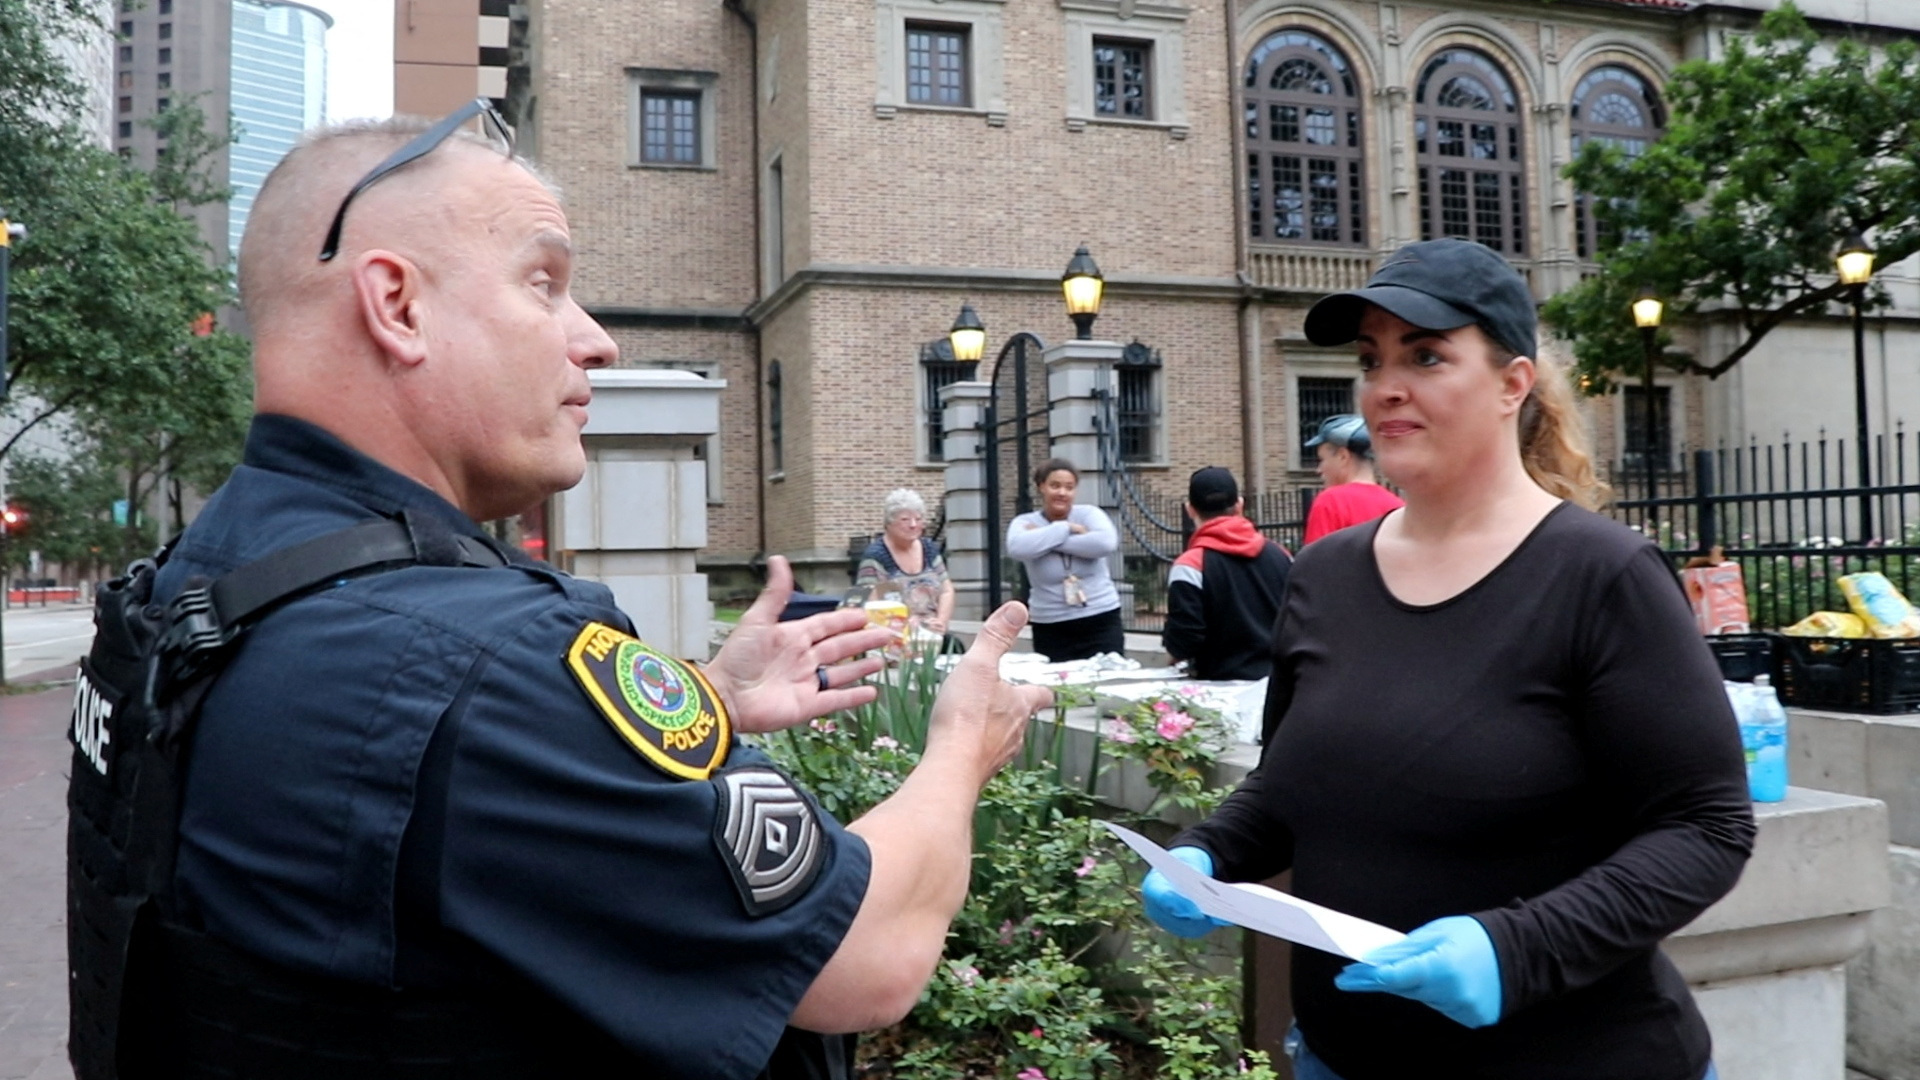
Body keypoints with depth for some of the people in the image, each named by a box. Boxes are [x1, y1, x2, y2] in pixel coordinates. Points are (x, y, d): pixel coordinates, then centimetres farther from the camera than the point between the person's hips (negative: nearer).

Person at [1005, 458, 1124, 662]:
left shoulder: (1088, 514, 2)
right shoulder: (1025, 522, 1)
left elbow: (1106, 542, -19)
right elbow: (1017, 548, -22)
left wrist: (1045, 539, -15)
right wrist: (1066, 528, -16)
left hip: (1101, 622, 0)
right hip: (1051, 629, 0)